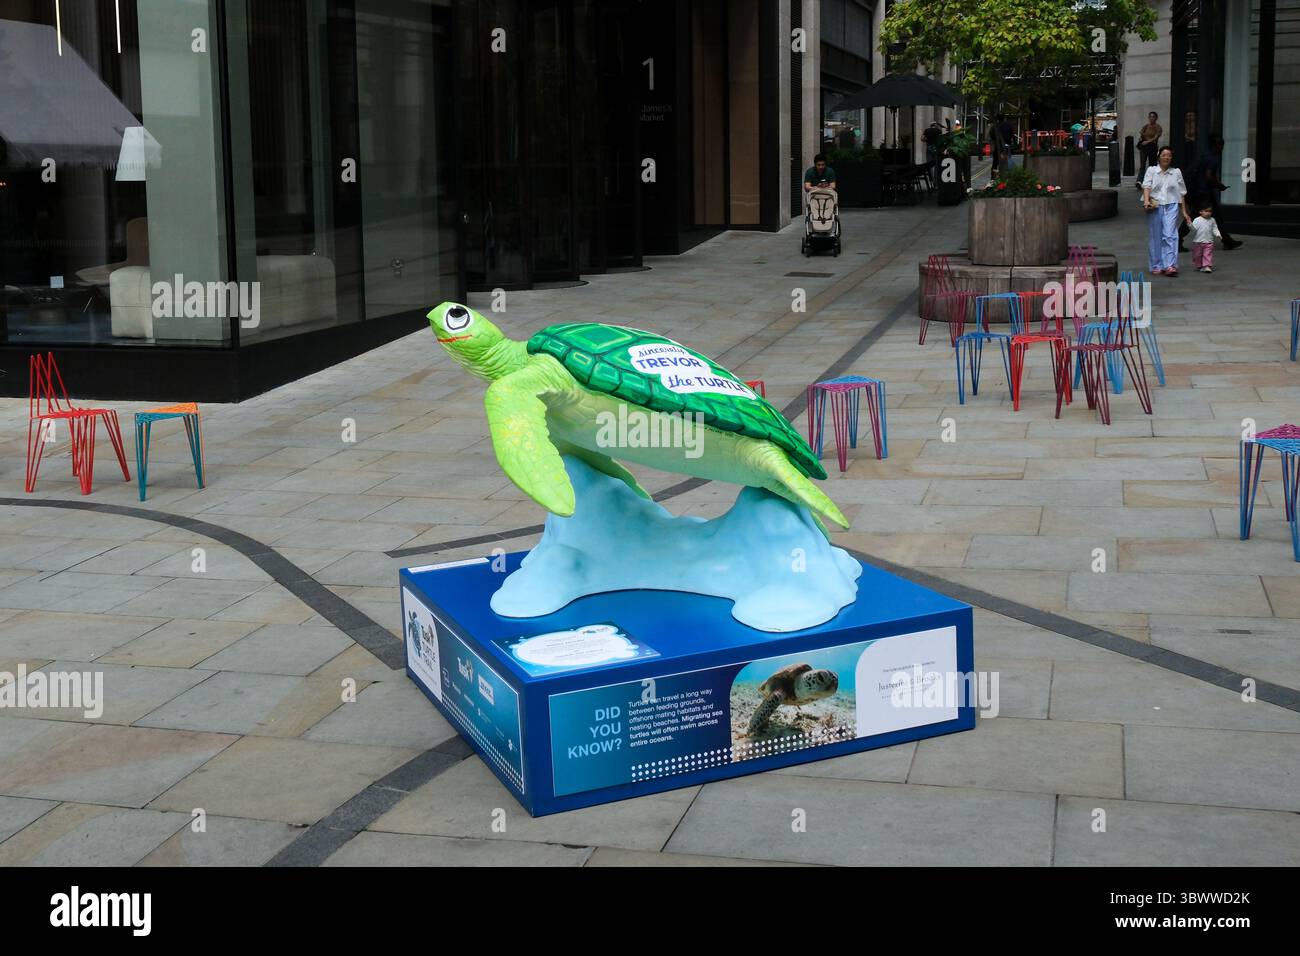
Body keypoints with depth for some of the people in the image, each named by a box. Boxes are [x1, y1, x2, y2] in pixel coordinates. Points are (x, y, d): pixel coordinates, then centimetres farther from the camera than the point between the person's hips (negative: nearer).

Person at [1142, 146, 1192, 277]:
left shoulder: (1176, 172, 14)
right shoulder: (1151, 170, 10)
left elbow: (1181, 193, 17)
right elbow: (1146, 186, -6)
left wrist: (1184, 212, 16)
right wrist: (1146, 201, -24)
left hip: (1171, 206, 0)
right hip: (1154, 207, 0)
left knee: (1170, 235, -13)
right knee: (1155, 237, 4)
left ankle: (1170, 265, -19)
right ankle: (1156, 266, 11)